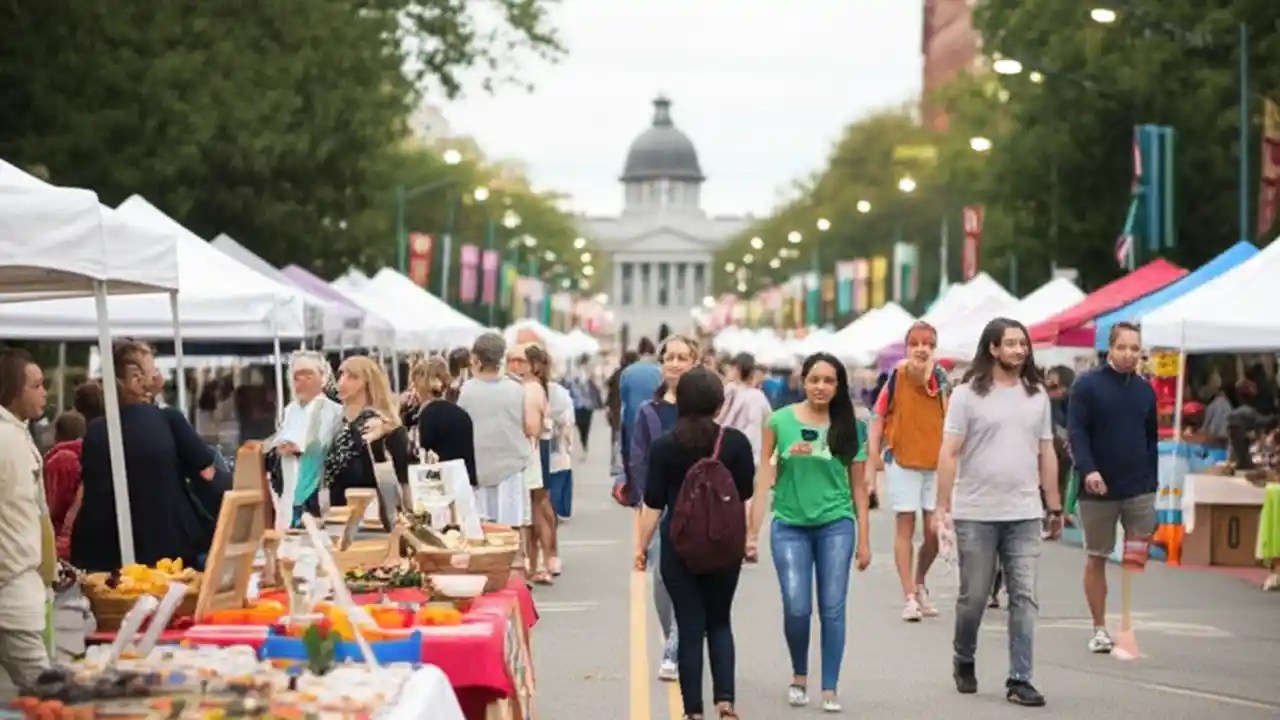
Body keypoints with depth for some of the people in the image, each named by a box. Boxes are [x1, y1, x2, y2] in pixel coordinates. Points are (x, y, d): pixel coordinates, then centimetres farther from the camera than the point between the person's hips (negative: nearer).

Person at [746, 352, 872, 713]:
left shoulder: (849, 427, 1)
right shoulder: (780, 421, -2)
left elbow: (858, 487, 5)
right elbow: (764, 479, 2)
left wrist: (864, 539, 4)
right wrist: (752, 532, -5)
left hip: (836, 525, 1)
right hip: (789, 526, -1)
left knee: (832, 609, 0)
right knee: (796, 609, -5)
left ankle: (830, 690, 9)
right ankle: (799, 676, 20)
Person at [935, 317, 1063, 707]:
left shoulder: (1037, 395, 10)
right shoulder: (968, 394, -3)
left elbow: (1046, 453, 14)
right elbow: (949, 453, -6)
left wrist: (1055, 506, 13)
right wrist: (942, 507, -12)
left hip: (1024, 514, 3)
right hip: (976, 514, -3)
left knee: (1024, 598, -1)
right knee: (973, 597, 6)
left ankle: (1019, 680, 3)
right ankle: (964, 661, 30)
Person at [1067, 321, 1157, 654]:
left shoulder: (1145, 390, 9)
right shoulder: (1087, 385, -5)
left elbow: (1151, 439, 15)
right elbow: (1076, 432, -11)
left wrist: (1152, 482, 12)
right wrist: (1087, 470, -25)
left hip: (1139, 489, 3)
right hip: (1098, 489, -3)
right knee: (1096, 558, 6)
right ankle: (1100, 629, 16)